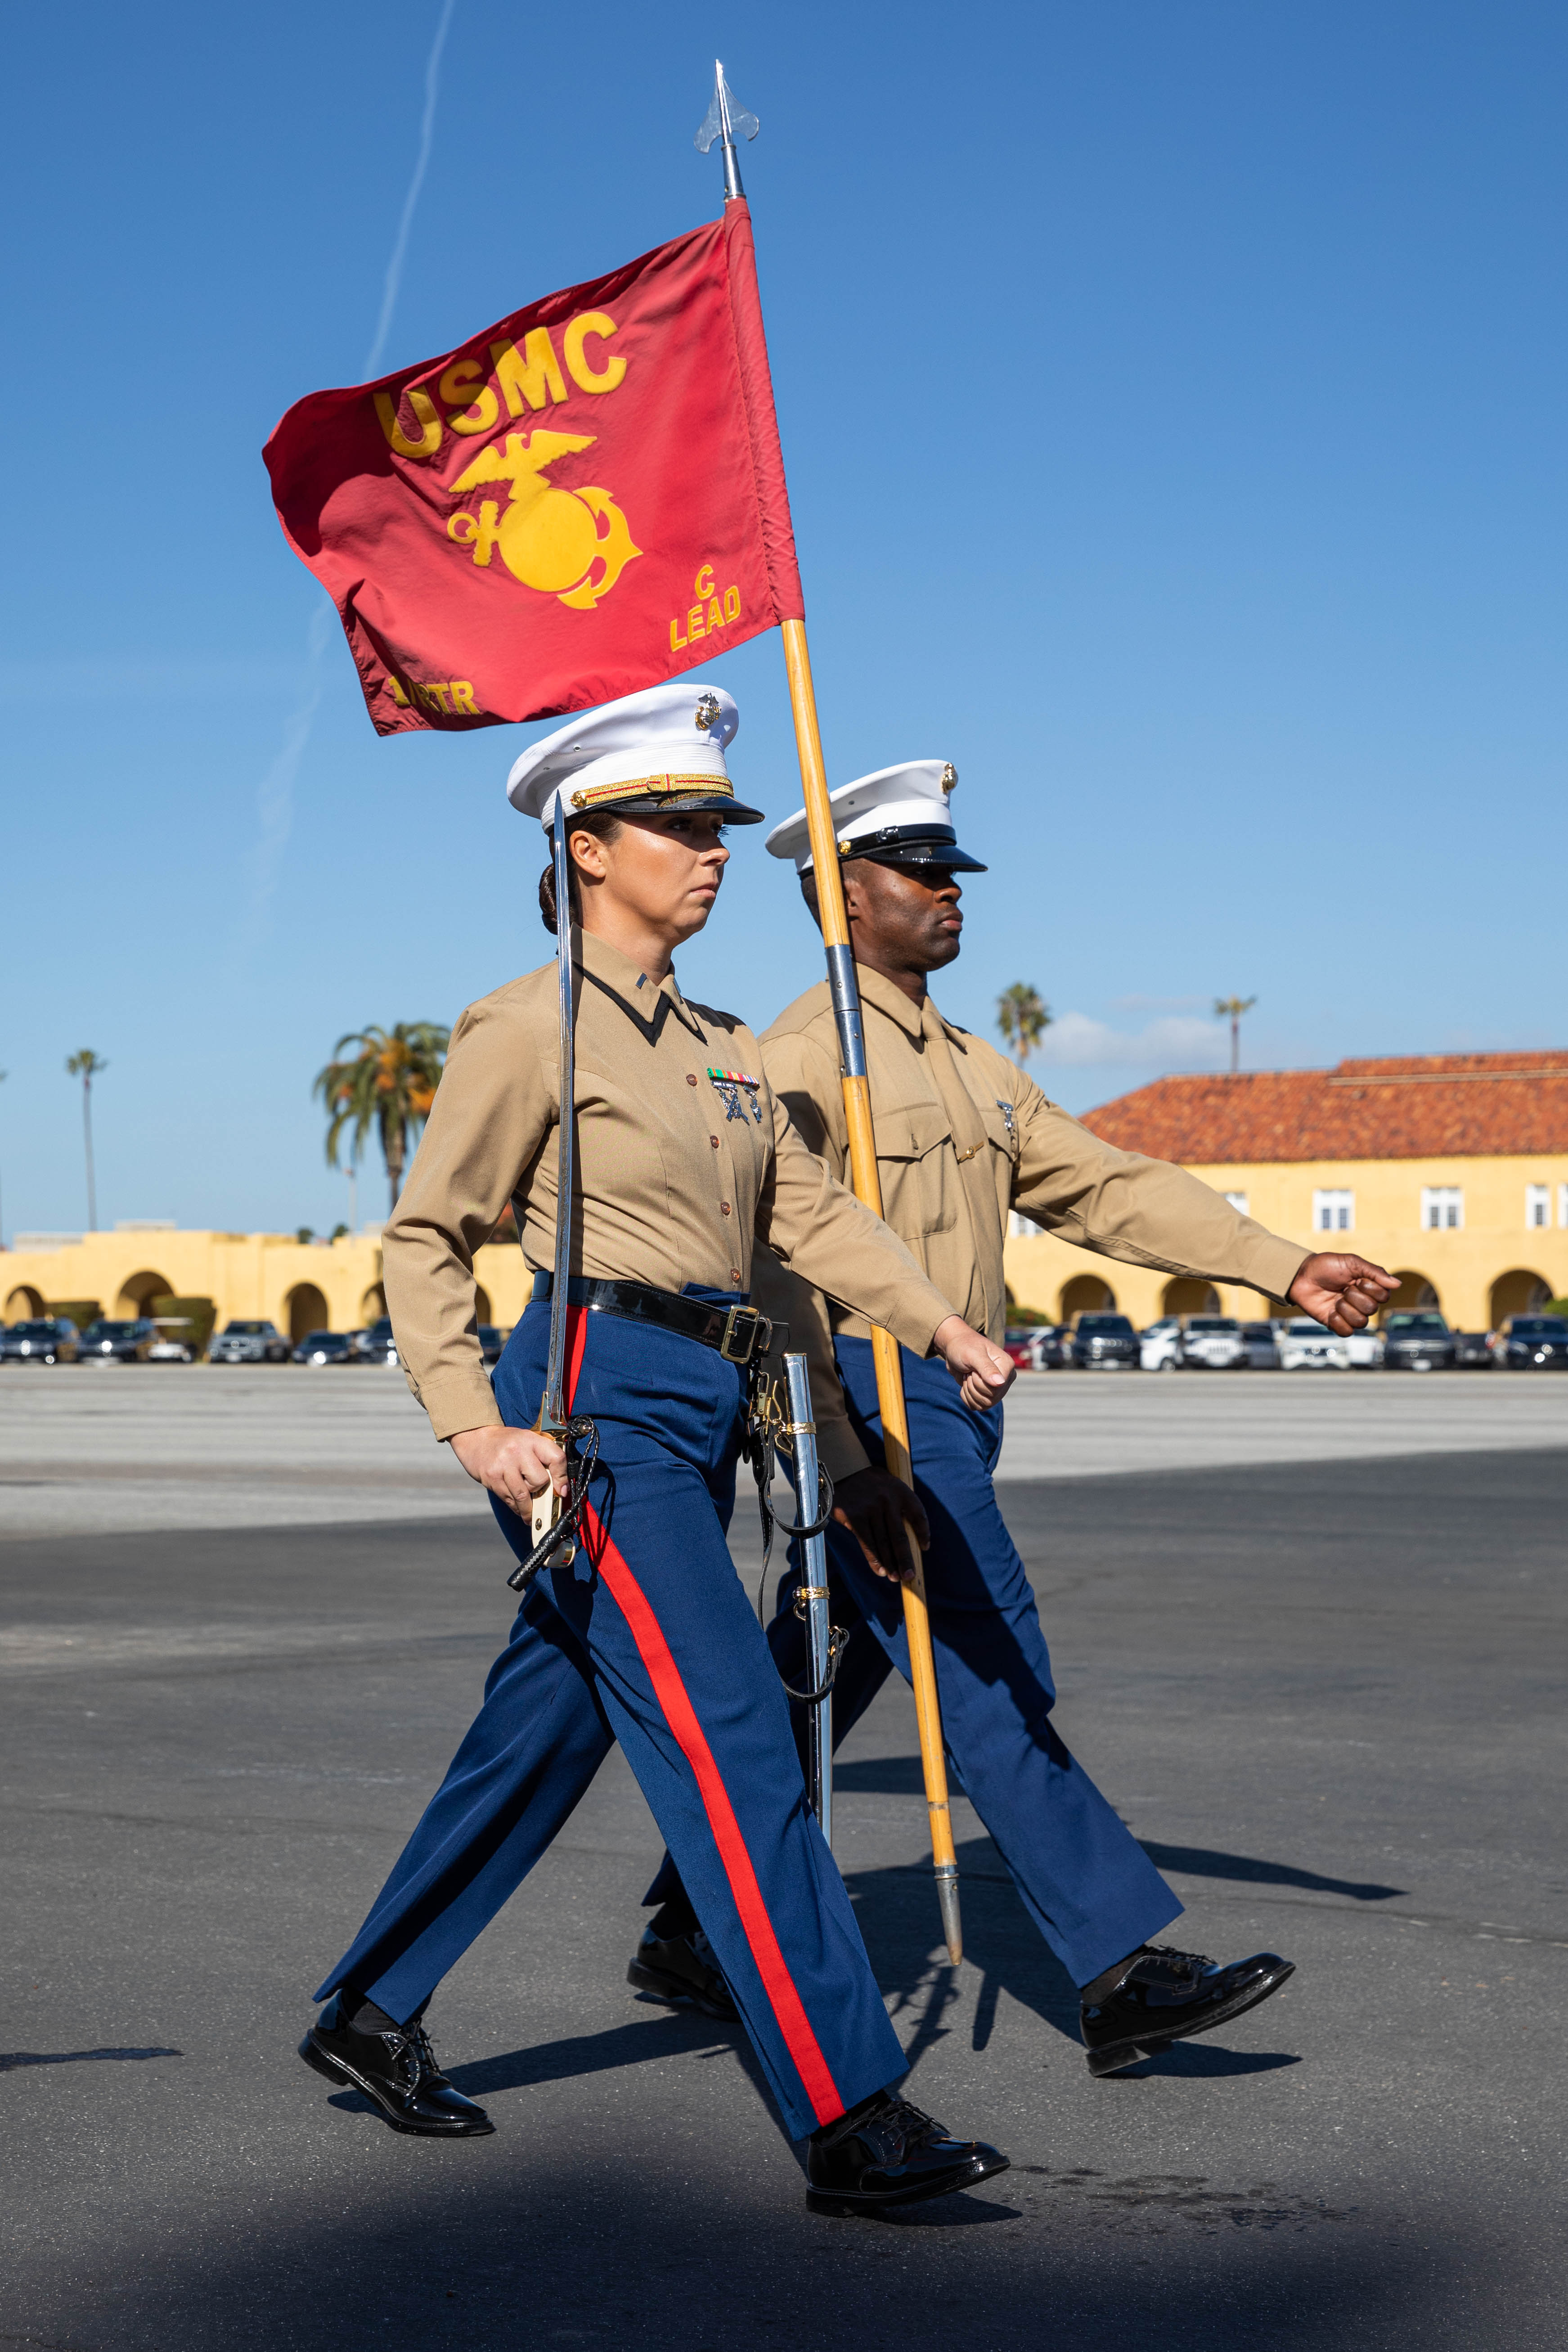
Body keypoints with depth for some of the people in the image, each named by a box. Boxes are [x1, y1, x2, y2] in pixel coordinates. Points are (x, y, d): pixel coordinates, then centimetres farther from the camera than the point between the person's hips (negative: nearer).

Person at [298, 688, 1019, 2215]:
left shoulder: (712, 1042, 17)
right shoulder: (530, 1027, -6)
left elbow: (809, 1210, 10)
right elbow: (424, 1239, -4)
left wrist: (941, 1325, -4)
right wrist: (473, 1427, -13)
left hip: (695, 1420, 9)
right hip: (599, 1412, -8)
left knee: (542, 1736, 15)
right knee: (731, 1750, -13)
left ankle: (369, 2016, 31)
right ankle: (849, 2124, -13)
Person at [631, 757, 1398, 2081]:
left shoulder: (969, 1067, 19)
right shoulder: (803, 1056, -9)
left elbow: (1106, 1187, 14)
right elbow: (774, 1275, -16)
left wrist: (1283, 1268, 3)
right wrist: (845, 1464, -23)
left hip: (949, 1413, 9)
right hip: (870, 1405, -9)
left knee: (815, 1692, 13)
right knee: (994, 1685, -10)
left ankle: (686, 1936, 24)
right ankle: (1122, 1979, -9)